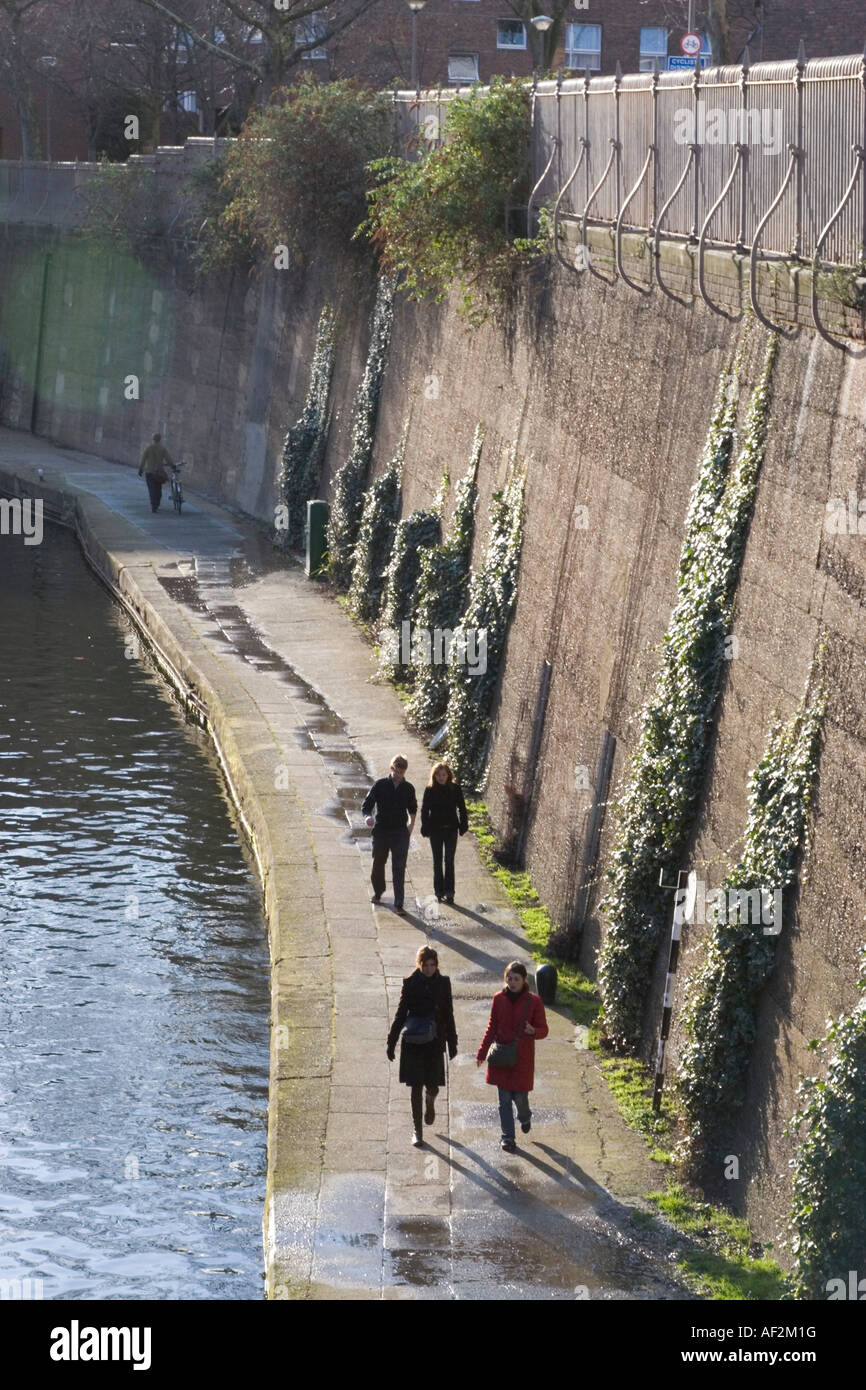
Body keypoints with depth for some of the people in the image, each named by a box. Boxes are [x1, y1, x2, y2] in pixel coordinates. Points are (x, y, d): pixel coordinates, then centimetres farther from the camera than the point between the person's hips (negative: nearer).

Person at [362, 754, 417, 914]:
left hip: (400, 832, 0)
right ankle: (378, 892, 42)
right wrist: (368, 817, -26)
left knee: (399, 868, -7)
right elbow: (367, 804, -6)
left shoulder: (408, 788, 2)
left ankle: (398, 904, -8)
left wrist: (411, 823, 12)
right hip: (381, 831, 0)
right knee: (378, 864, 15)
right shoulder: (380, 785, -5)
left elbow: (413, 808, 20)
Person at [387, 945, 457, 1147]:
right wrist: (392, 1043, -1)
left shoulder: (443, 983, 0)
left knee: (432, 1086, 2)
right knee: (416, 1087, 0)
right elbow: (400, 1014, 0)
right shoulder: (410, 983, -4)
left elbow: (448, 1015, 7)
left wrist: (452, 1043, 8)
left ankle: (430, 1103, 38)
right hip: (413, 1044, -1)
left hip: (435, 1043, 1)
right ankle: (417, 1129, 11)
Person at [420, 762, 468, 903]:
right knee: (437, 861, 8)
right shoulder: (430, 790, -4)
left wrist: (463, 826, 0)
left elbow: (461, 808, 4)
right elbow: (424, 810, 0)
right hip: (435, 830, 1)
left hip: (451, 829, -1)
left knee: (449, 861, -1)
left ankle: (449, 891, 0)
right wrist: (425, 829, -5)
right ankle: (439, 890, 15)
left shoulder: (455, 789, -3)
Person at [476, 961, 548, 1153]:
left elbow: (544, 1030, -1)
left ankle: (525, 1118, 35)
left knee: (520, 1097, 0)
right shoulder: (499, 999, 0)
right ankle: (507, 1137, 11)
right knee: (504, 1099, 3)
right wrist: (482, 1053, 8)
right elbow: (491, 1028, 9)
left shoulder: (533, 1002, -7)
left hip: (522, 1057, -2)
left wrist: (533, 1031, -24)